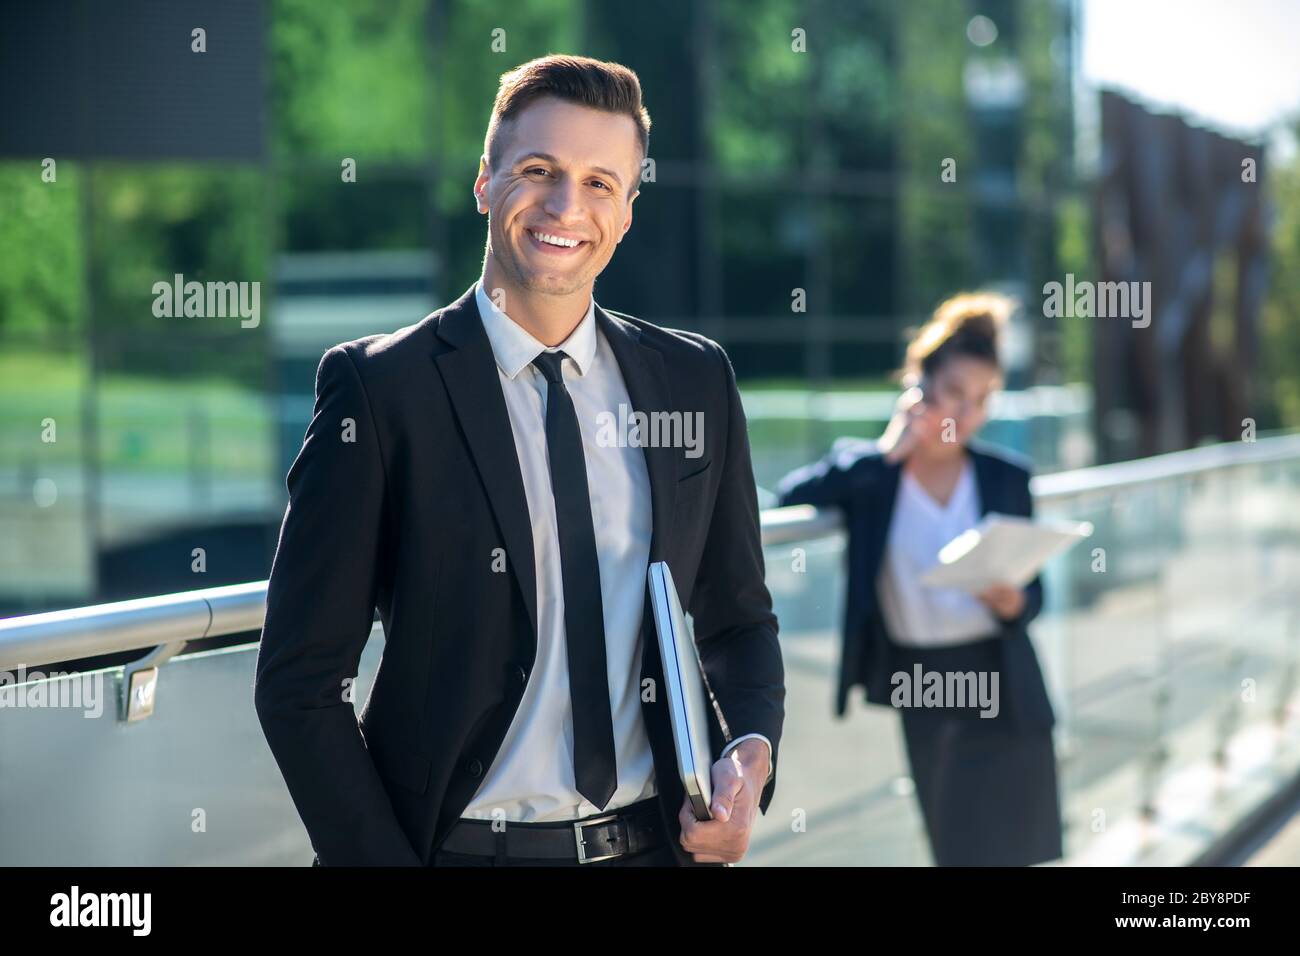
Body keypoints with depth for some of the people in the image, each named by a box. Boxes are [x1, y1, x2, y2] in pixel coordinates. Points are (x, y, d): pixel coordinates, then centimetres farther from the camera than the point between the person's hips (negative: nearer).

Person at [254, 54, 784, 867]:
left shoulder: (697, 382, 4)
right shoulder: (381, 388, -8)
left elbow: (738, 618, 11)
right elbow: (301, 682, -8)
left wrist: (751, 753, -8)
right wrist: (382, 859, -16)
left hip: (662, 842, 4)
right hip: (459, 846, -3)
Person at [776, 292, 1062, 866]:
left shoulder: (1007, 478, 7)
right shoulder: (866, 469, 3)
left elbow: (1035, 594, 9)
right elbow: (792, 496, -16)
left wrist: (1012, 602, -14)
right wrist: (887, 455, -14)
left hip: (1002, 695, 1)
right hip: (912, 690, -1)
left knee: (1013, 850, -1)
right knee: (951, 848, 4)